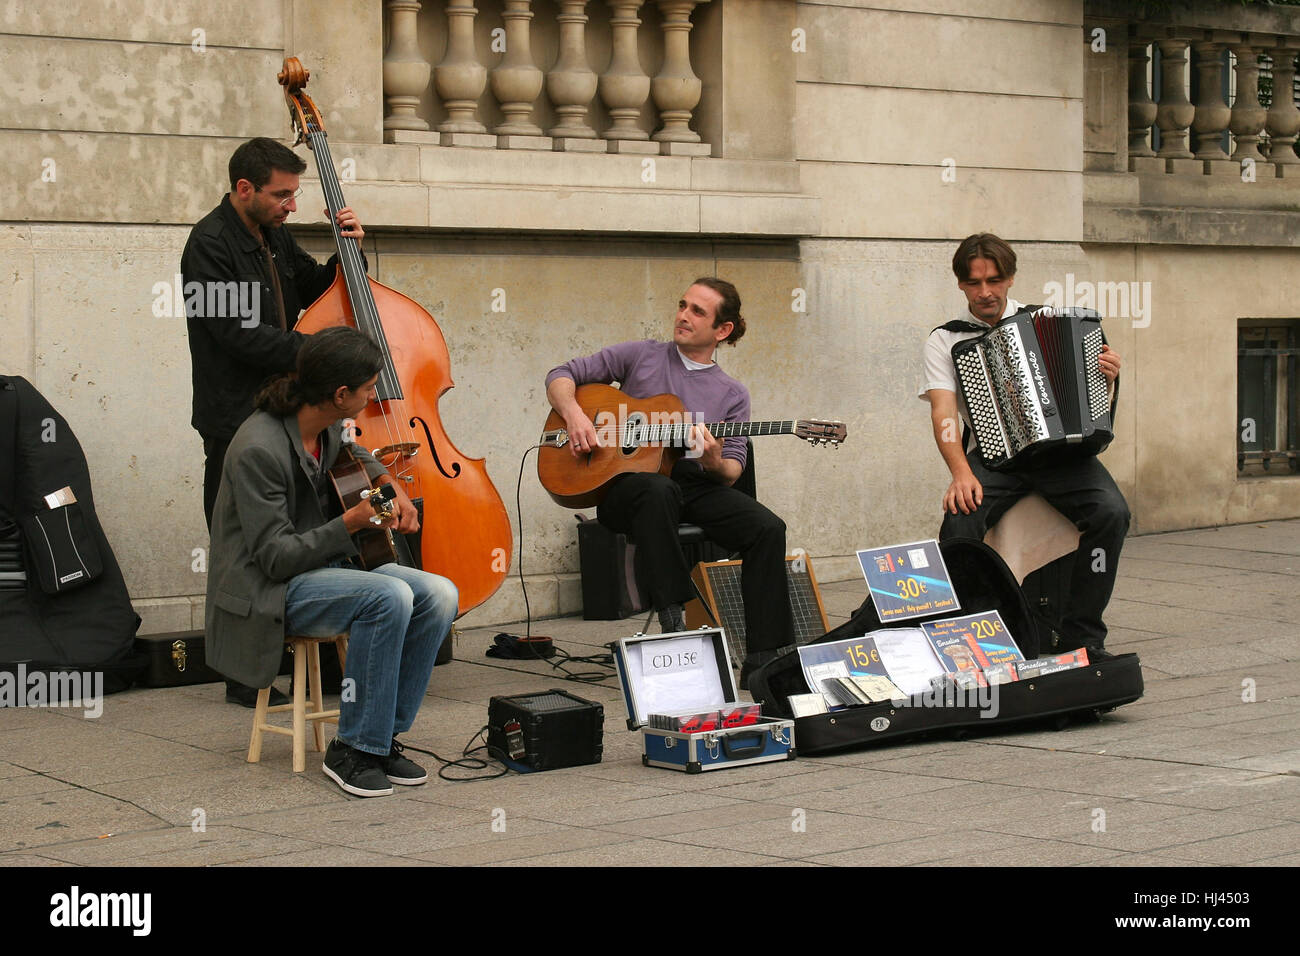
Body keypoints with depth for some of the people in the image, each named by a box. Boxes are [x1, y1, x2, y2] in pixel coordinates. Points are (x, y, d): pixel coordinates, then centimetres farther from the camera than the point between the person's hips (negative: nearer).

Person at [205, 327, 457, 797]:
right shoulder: (258, 449, -23)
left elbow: (351, 452, 30)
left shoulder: (327, 426, 3)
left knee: (439, 595, -14)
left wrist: (390, 484, 11)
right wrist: (352, 521, -28)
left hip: (330, 565, 9)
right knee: (390, 596, -32)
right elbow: (277, 557, -22)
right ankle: (353, 750, -20)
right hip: (270, 588, -8)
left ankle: (383, 736, -6)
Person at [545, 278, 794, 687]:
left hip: (694, 485, 3)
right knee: (659, 490, -40)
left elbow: (733, 468, 6)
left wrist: (715, 464, -19)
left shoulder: (732, 394, 13)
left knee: (768, 528, -23)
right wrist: (575, 415, -12)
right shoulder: (641, 357, 10)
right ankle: (673, 620, -37)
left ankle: (762, 661, -22)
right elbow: (562, 376, 9)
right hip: (624, 482, -2)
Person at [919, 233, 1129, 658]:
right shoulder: (945, 340, 7)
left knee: (1111, 512, -26)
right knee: (959, 523, -31)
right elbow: (943, 413, -7)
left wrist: (1106, 375, -5)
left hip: (1058, 448, 1)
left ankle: (1082, 634, -14)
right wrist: (961, 474, -24)